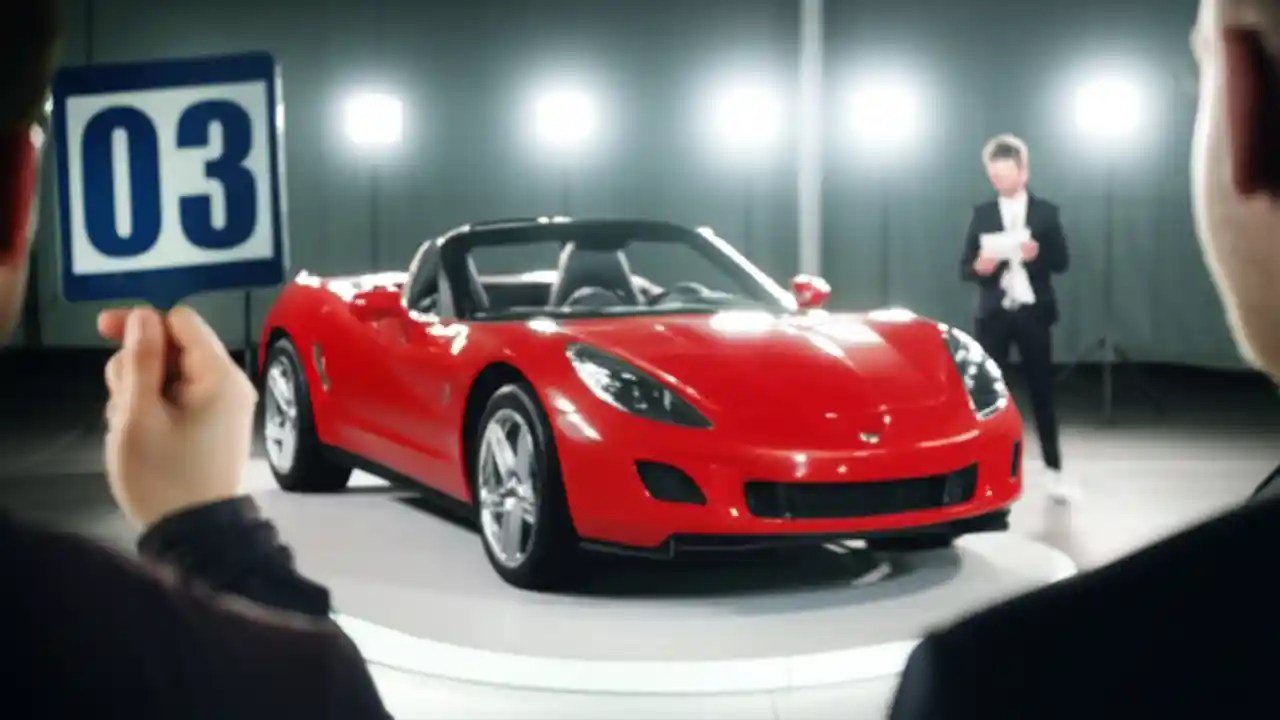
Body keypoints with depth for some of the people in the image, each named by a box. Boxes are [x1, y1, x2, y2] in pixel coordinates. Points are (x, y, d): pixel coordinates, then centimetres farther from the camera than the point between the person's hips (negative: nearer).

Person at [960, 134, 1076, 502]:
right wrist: (979, 267, -19)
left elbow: (1062, 261, -1)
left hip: (1033, 311, -1)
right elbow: (964, 268, 3)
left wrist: (1038, 254, -20)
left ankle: (1053, 469, 12)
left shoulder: (1046, 212, 4)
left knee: (1042, 390, 5)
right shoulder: (982, 214, 7)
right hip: (993, 313, 1)